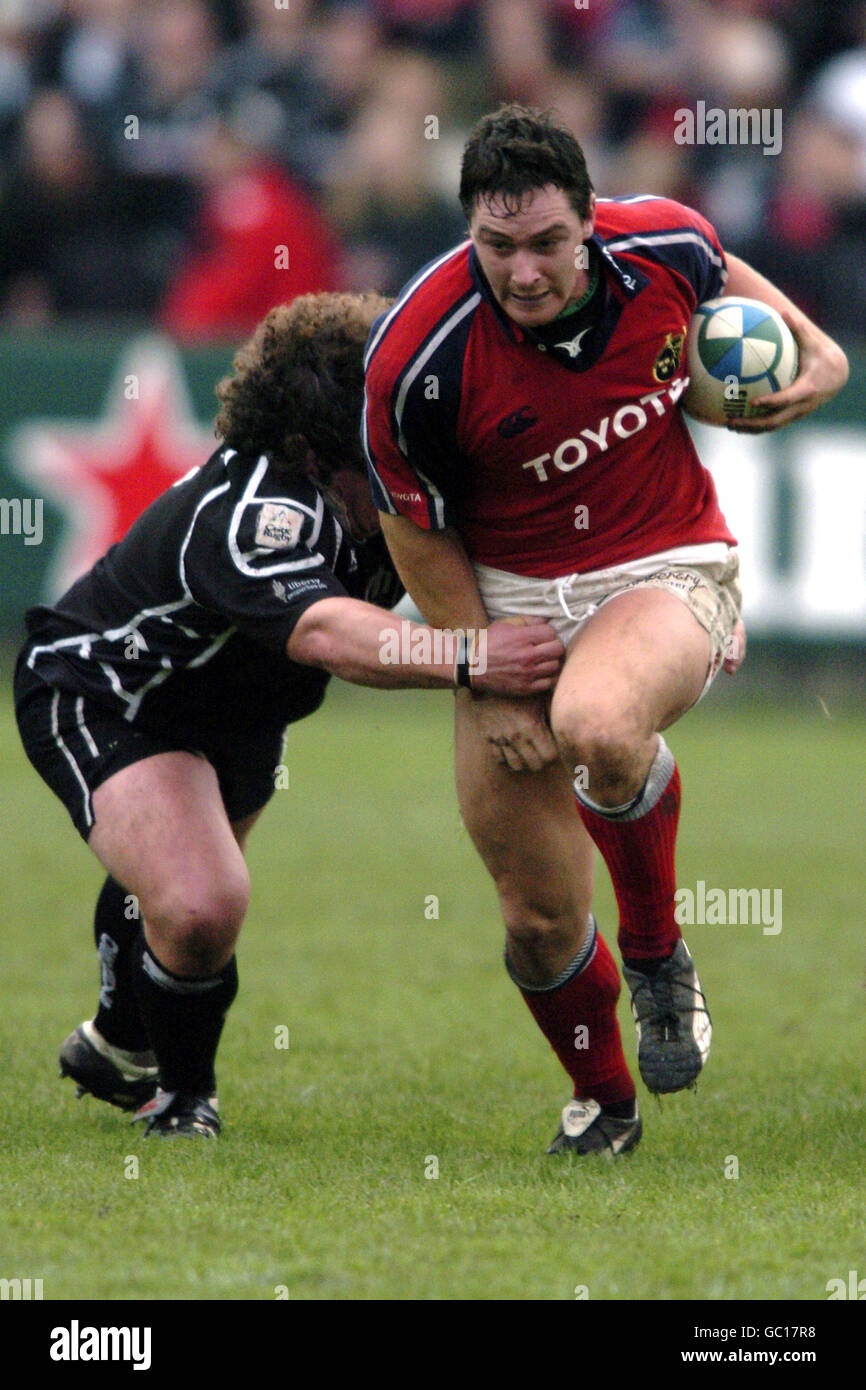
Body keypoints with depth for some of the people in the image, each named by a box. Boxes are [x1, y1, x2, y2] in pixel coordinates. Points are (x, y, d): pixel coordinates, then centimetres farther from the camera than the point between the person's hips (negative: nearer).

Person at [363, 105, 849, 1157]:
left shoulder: (664, 243, -15)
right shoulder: (420, 357, -21)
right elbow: (417, 530, -5)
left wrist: (813, 350, 3)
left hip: (667, 567, 0)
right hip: (507, 597, 0)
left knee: (599, 725, -36)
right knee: (537, 916, -2)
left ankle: (657, 953, -7)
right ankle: (603, 1100, 30)